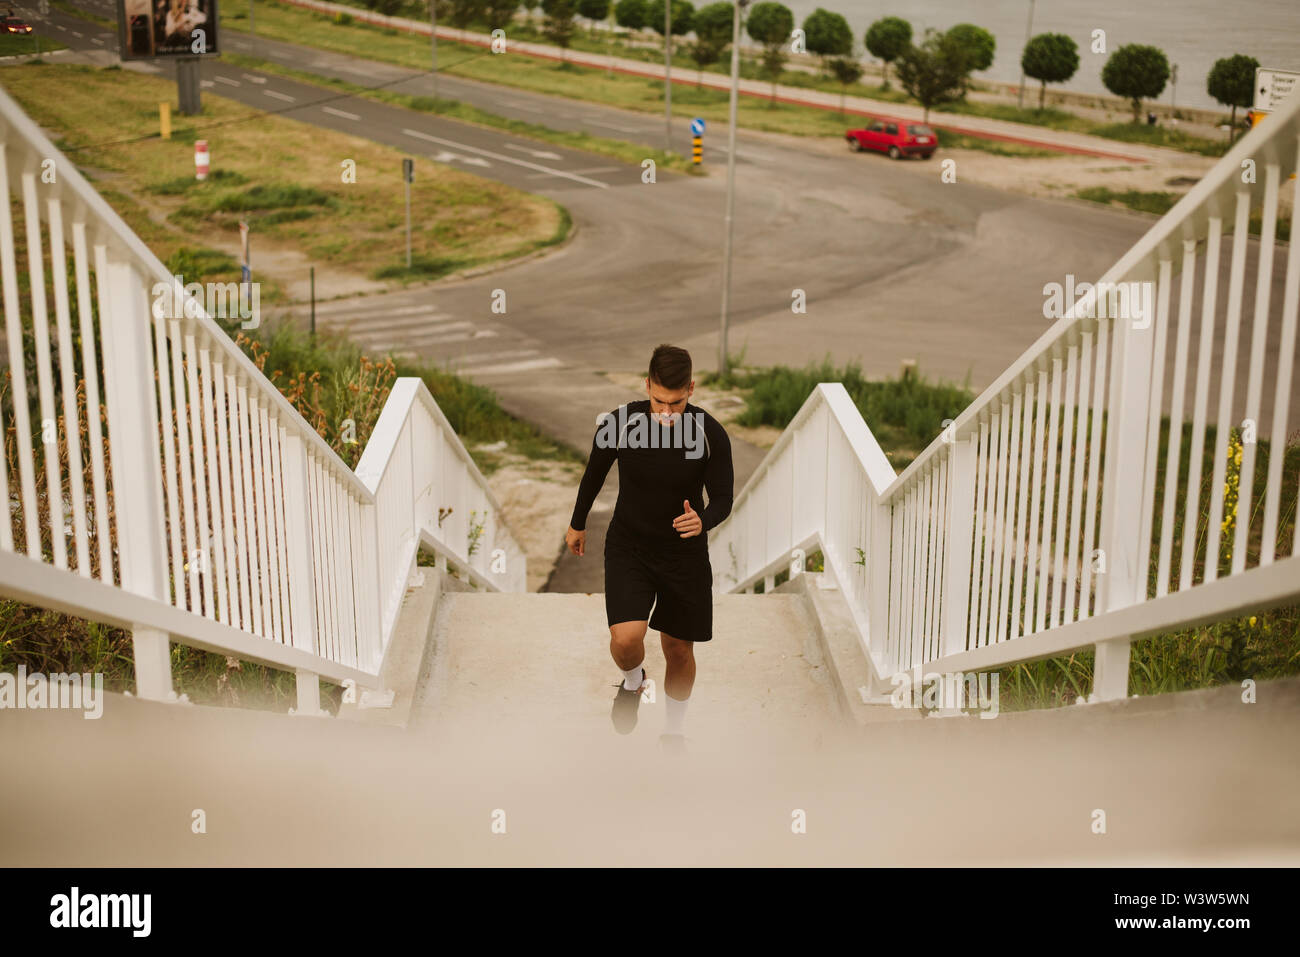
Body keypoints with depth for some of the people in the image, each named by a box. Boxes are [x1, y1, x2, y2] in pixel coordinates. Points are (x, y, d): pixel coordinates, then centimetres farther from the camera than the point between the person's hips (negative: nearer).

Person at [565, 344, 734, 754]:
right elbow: (594, 473, 3)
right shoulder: (618, 422, -16)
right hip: (628, 545, -1)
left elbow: (722, 497, -7)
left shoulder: (711, 434, -17)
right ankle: (633, 682, 17)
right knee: (626, 637, -20)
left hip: (685, 551, 1)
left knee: (679, 651, 10)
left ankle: (675, 730, 37)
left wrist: (702, 520, -30)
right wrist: (577, 524, 17)